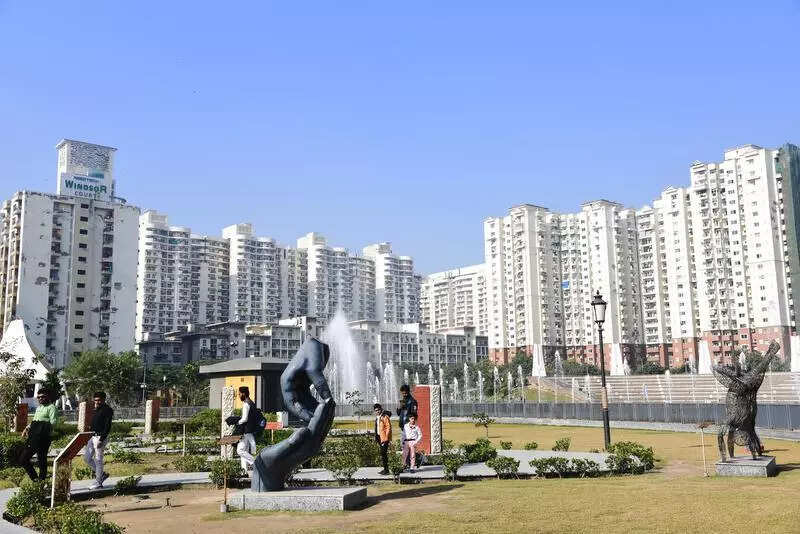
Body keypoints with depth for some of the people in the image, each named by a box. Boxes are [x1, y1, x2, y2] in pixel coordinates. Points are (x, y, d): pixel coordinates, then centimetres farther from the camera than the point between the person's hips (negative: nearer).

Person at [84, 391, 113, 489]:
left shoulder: (107, 410, -12)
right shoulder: (97, 410, 15)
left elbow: (107, 427, -18)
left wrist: (101, 440, -23)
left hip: (100, 437, -9)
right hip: (92, 437, 9)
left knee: (98, 459, -3)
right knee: (86, 457, 10)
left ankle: (98, 482, 6)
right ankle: (102, 474, 22)